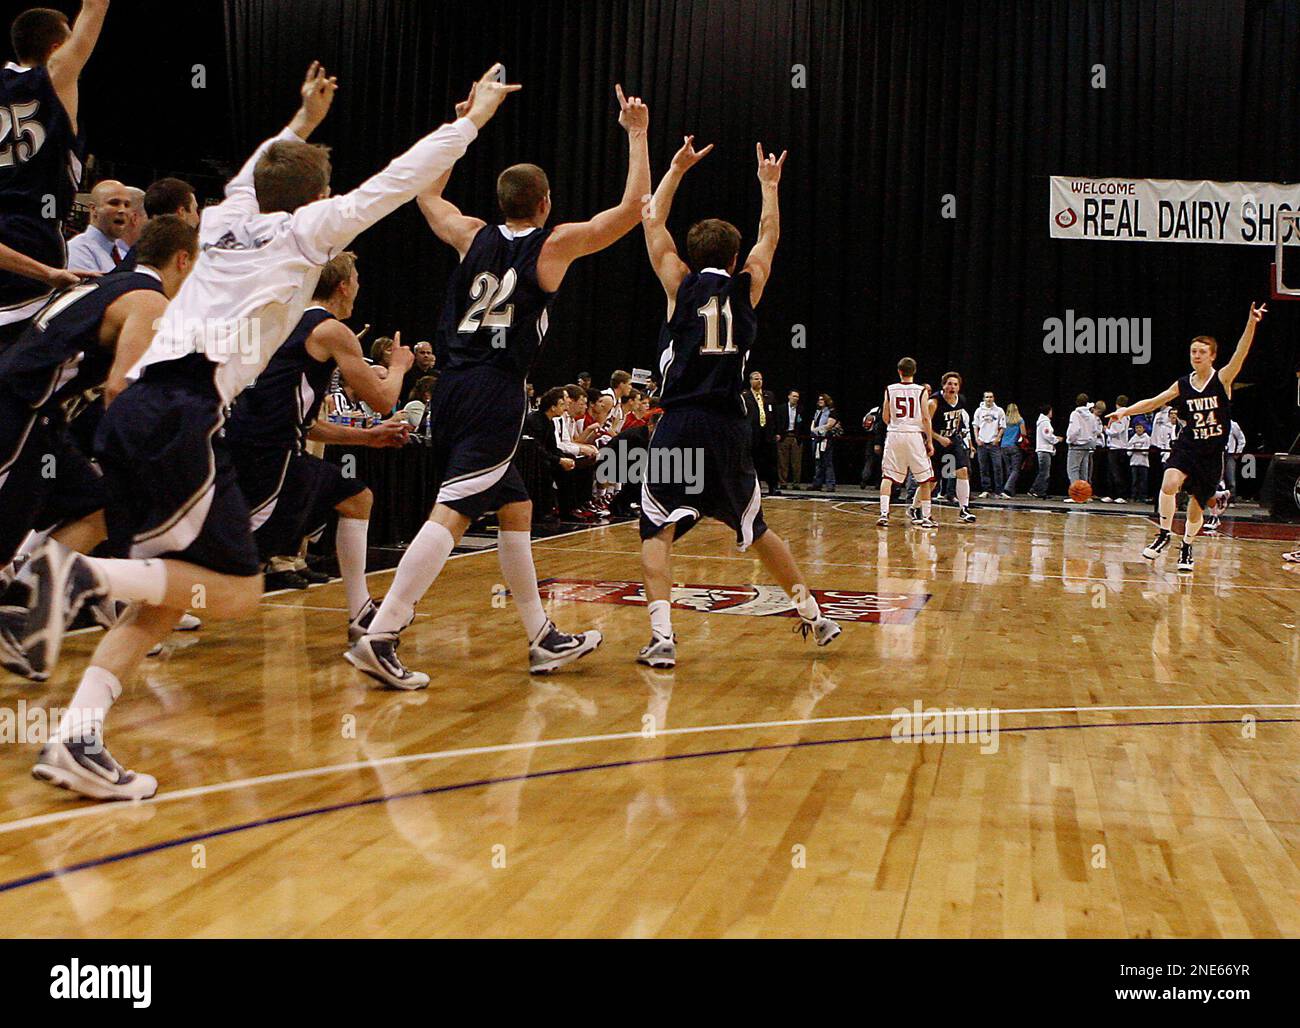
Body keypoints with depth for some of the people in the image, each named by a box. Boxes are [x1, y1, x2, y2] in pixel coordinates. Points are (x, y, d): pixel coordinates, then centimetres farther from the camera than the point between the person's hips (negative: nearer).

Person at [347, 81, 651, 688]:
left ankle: (544, 640, 21)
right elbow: (632, 209, 5)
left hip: (454, 389, 7)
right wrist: (637, 135, 13)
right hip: (496, 394, -7)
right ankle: (380, 637, -24)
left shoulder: (474, 236, 15)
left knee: (515, 507, 16)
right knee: (452, 511, -14)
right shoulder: (556, 244, 1)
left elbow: (429, 197, 34)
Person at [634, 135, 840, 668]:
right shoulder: (746, 289, 11)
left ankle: (661, 637, -22)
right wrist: (769, 184, 40)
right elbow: (769, 236, 29)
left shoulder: (681, 285, 6)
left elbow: (652, 221, 17)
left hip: (679, 425, -3)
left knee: (657, 529, -3)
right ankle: (814, 616, 27)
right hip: (729, 429, 3)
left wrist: (677, 168, 27)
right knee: (756, 528, 19)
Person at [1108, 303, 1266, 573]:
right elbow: (1153, 402, 6)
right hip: (1187, 446, 1)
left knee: (1197, 505, 8)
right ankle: (1164, 535, -10)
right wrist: (1125, 411, -6)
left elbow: (1240, 355, -23)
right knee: (1170, 483, -27)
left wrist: (1251, 324, -37)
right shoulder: (1183, 385, 1)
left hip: (1213, 452, -1)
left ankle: (1186, 549, 30)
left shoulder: (1222, 379, -7)